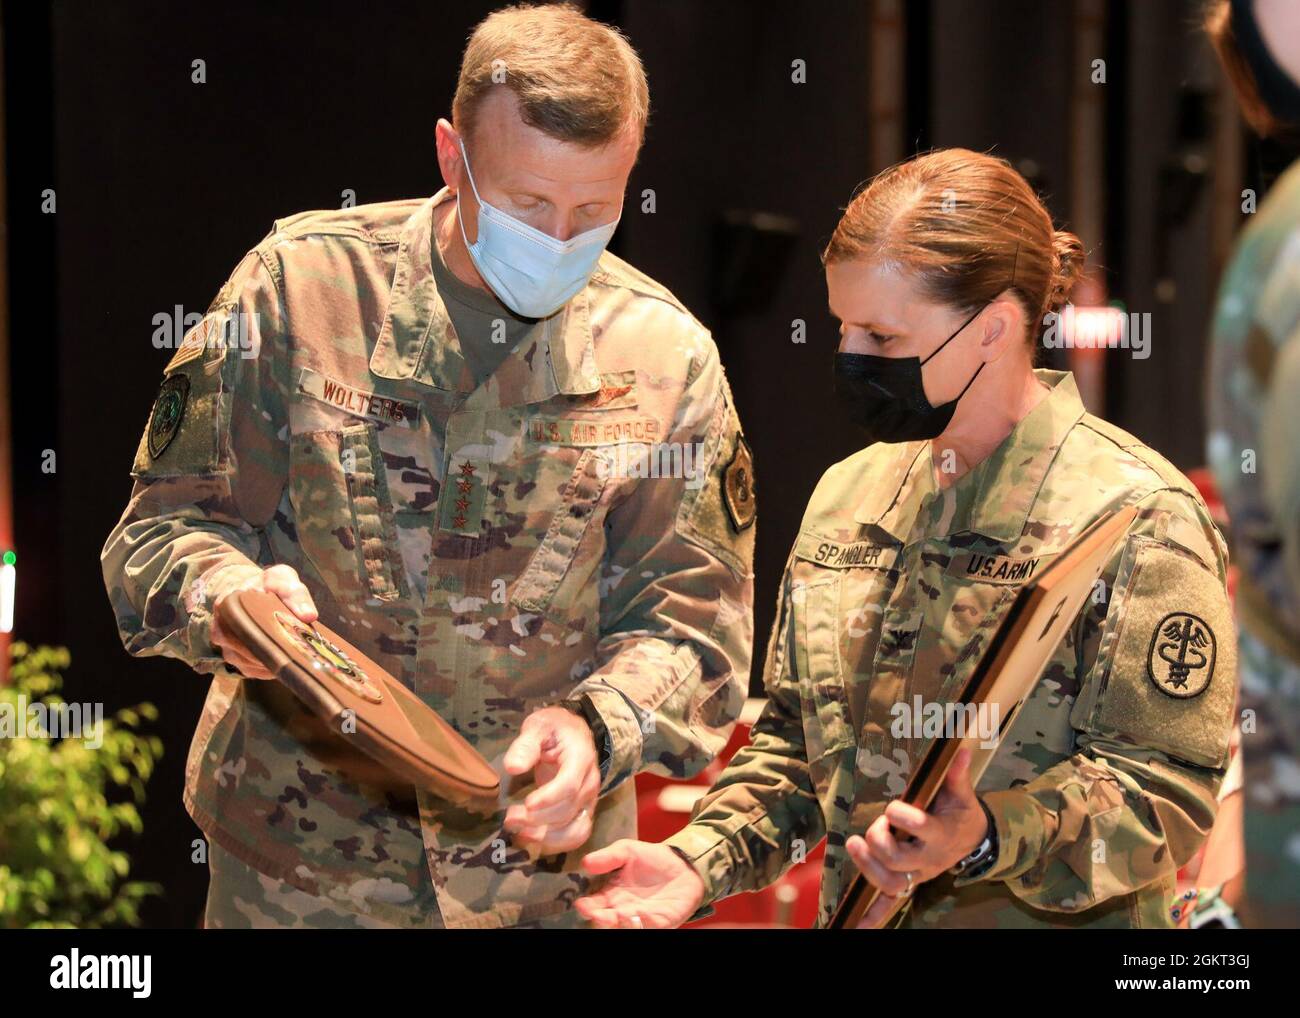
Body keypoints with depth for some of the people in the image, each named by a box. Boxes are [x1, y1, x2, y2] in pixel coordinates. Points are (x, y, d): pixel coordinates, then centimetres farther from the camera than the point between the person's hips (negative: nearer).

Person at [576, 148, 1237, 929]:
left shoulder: (1141, 519, -8)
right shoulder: (849, 494, 12)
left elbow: (1161, 790, -12)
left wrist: (989, 838, -26)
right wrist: (702, 862, 2)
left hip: (1053, 921, -5)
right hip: (856, 914, 5)